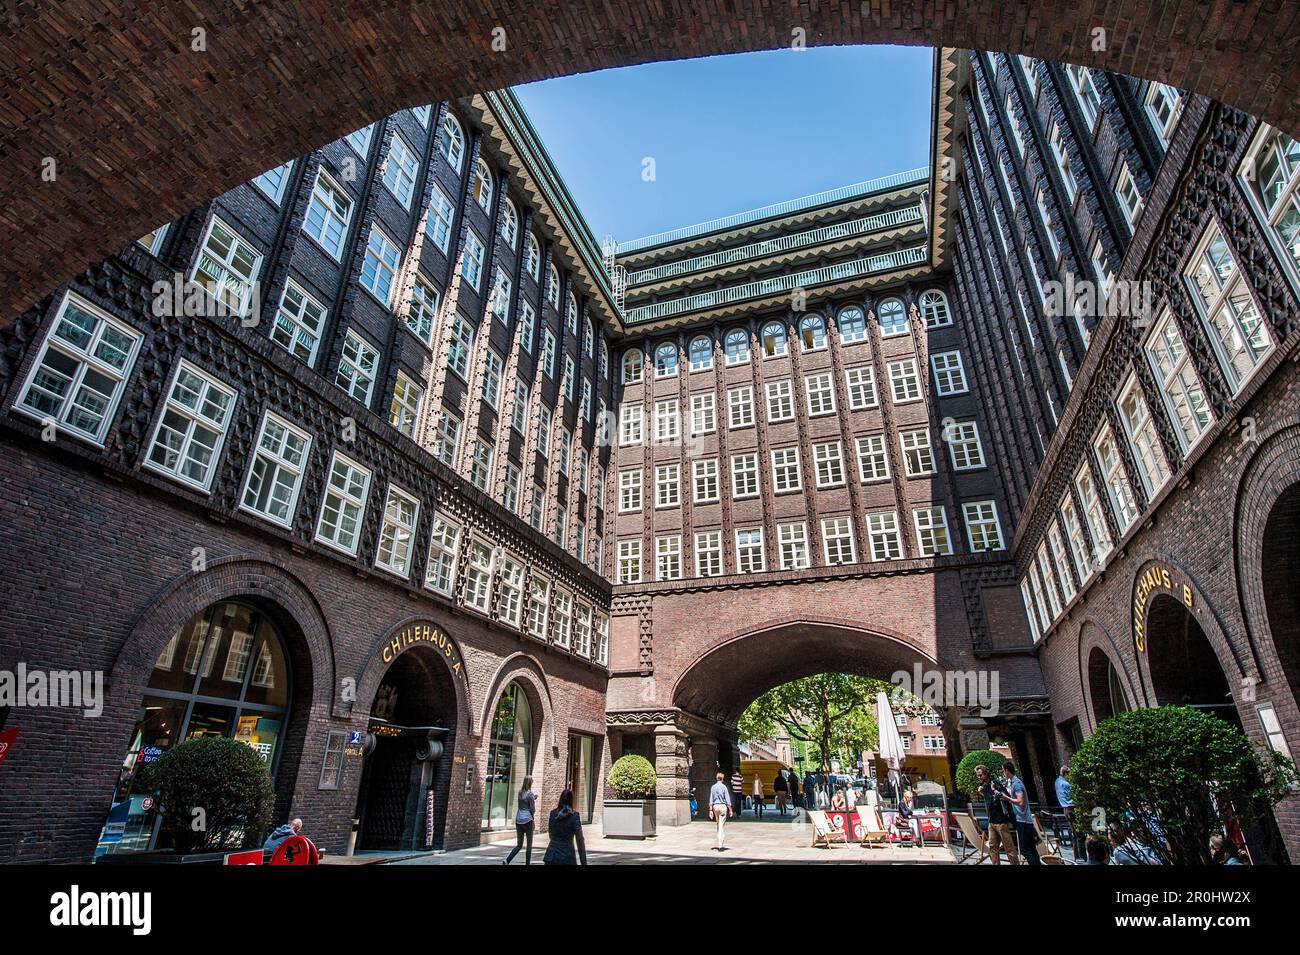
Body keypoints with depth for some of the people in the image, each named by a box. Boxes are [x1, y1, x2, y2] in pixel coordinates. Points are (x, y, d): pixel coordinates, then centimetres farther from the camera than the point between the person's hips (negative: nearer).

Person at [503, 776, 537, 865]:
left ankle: (507, 861, -4)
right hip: (527, 820, -6)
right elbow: (532, 809, -9)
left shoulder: (520, 792, 8)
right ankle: (527, 863, 10)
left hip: (518, 820, 6)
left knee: (519, 845, 12)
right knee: (529, 845, 8)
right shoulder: (530, 794, -10)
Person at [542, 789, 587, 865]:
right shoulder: (575, 816, -9)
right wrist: (583, 862, -7)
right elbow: (580, 840, -10)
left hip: (551, 855, 3)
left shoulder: (552, 814, 2)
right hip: (567, 857, -3)